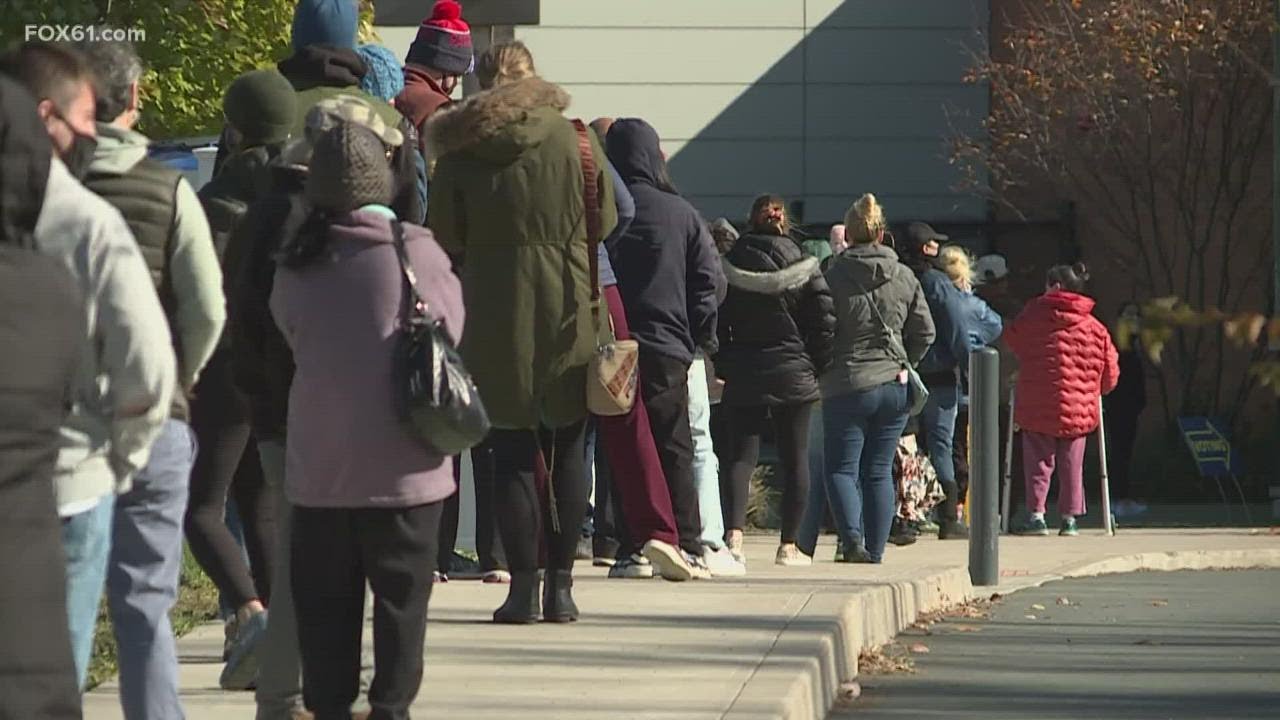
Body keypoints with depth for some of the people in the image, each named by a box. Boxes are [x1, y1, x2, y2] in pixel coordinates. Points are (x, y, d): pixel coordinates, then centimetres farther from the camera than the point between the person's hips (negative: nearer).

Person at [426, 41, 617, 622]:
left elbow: (444, 241, 0)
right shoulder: (576, 141, -2)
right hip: (568, 312, 1)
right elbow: (606, 223, 6)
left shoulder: (460, 153, -3)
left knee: (512, 455, 5)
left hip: (494, 317, 0)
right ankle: (560, 586, 9)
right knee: (567, 454, 9)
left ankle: (523, 589, 2)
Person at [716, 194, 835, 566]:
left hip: (744, 378, 1)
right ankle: (789, 545, 6)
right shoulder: (804, 268, -4)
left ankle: (734, 533, -17)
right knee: (795, 459, 7)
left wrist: (723, 367, 7)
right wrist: (818, 366, 6)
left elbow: (717, 324, -2)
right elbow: (825, 321, -5)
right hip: (794, 375, -1)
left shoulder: (730, 269, -2)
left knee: (741, 455, 2)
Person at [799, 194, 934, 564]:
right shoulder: (904, 277, 3)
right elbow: (925, 332, 7)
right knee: (879, 471, 10)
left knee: (841, 468, 2)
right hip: (895, 386, 4)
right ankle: (876, 549, 8)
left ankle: (852, 539, -18)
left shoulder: (834, 276, -9)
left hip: (848, 385, -3)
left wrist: (823, 367, 11)